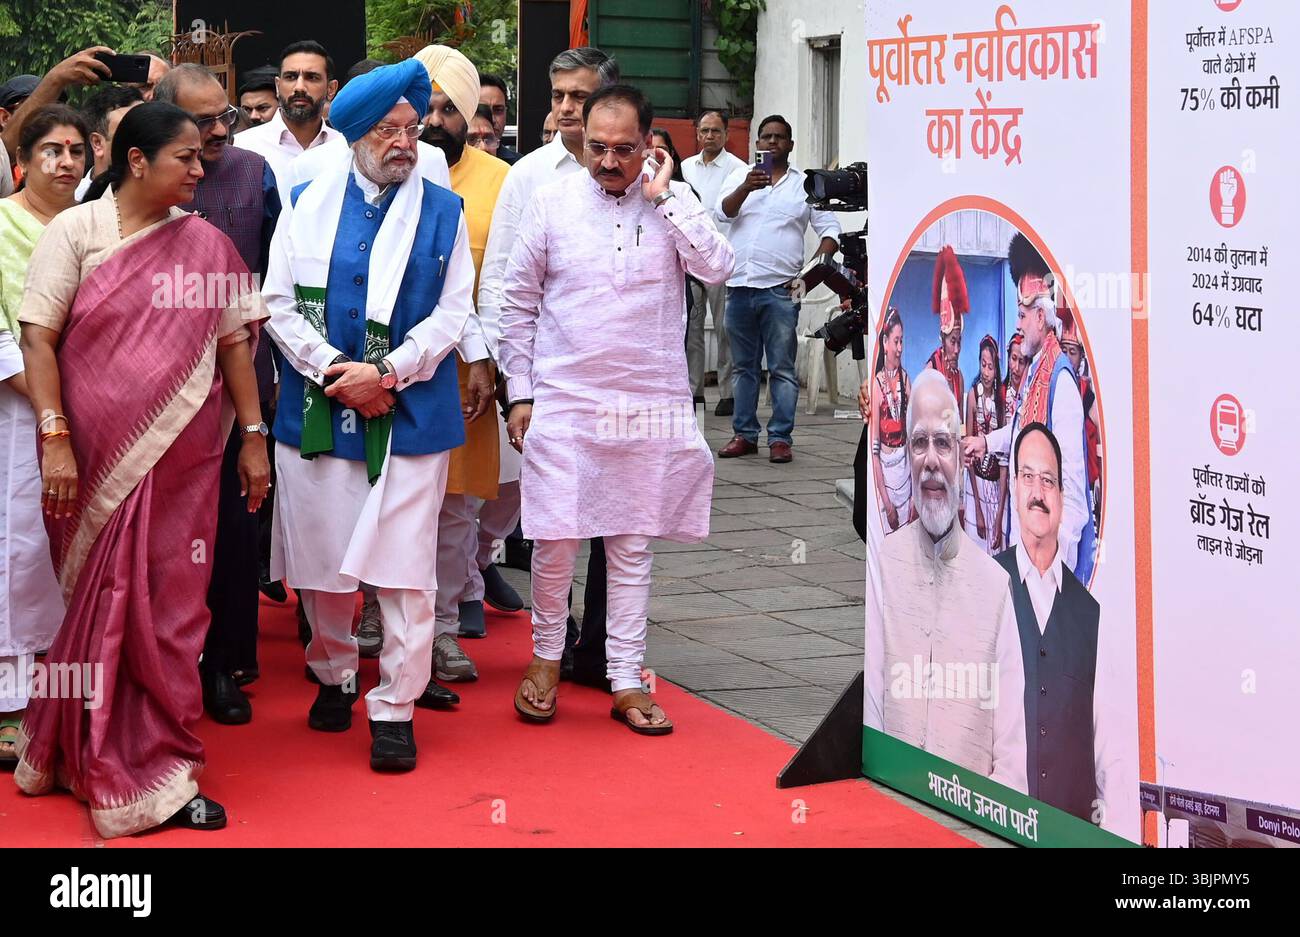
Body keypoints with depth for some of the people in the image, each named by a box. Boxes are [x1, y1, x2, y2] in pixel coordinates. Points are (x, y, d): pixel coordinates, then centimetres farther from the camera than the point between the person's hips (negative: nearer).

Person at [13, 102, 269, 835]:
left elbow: (234, 341, 7)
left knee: (171, 610, 4)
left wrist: (254, 437, 2)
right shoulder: (75, 232, -2)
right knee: (100, 604, 8)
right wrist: (55, 440, -13)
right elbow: (38, 338, -6)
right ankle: (85, 756, 25)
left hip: (180, 461, 2)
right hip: (97, 460, -2)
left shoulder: (205, 243, 4)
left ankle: (162, 771, 16)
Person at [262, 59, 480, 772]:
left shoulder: (442, 212, 5)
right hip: (316, 410, 1)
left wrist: (384, 373, -12)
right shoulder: (308, 204, 7)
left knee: (404, 565, -5)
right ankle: (333, 675, 31)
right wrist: (336, 372, -9)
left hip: (410, 413, -1)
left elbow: (452, 313, 0)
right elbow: (279, 300, 2)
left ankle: (395, 708, 3)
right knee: (322, 556, 9)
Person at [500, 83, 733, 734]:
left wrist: (662, 199, -12)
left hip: (650, 404, 1)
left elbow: (718, 268, -13)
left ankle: (626, 681, 15)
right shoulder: (552, 202, 2)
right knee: (555, 539, -1)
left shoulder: (675, 203, 3)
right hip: (563, 401, -1)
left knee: (632, 545, 7)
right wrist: (520, 393, 4)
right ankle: (546, 657, 22)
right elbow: (518, 302, 6)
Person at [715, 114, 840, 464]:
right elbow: (722, 212, -4)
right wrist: (746, 188, -22)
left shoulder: (805, 184, 7)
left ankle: (780, 438, -3)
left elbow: (830, 230, 5)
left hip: (779, 289, -2)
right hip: (739, 286, 3)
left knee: (782, 367, -4)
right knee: (743, 366, 9)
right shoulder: (740, 176, 12)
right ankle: (745, 435, 15)